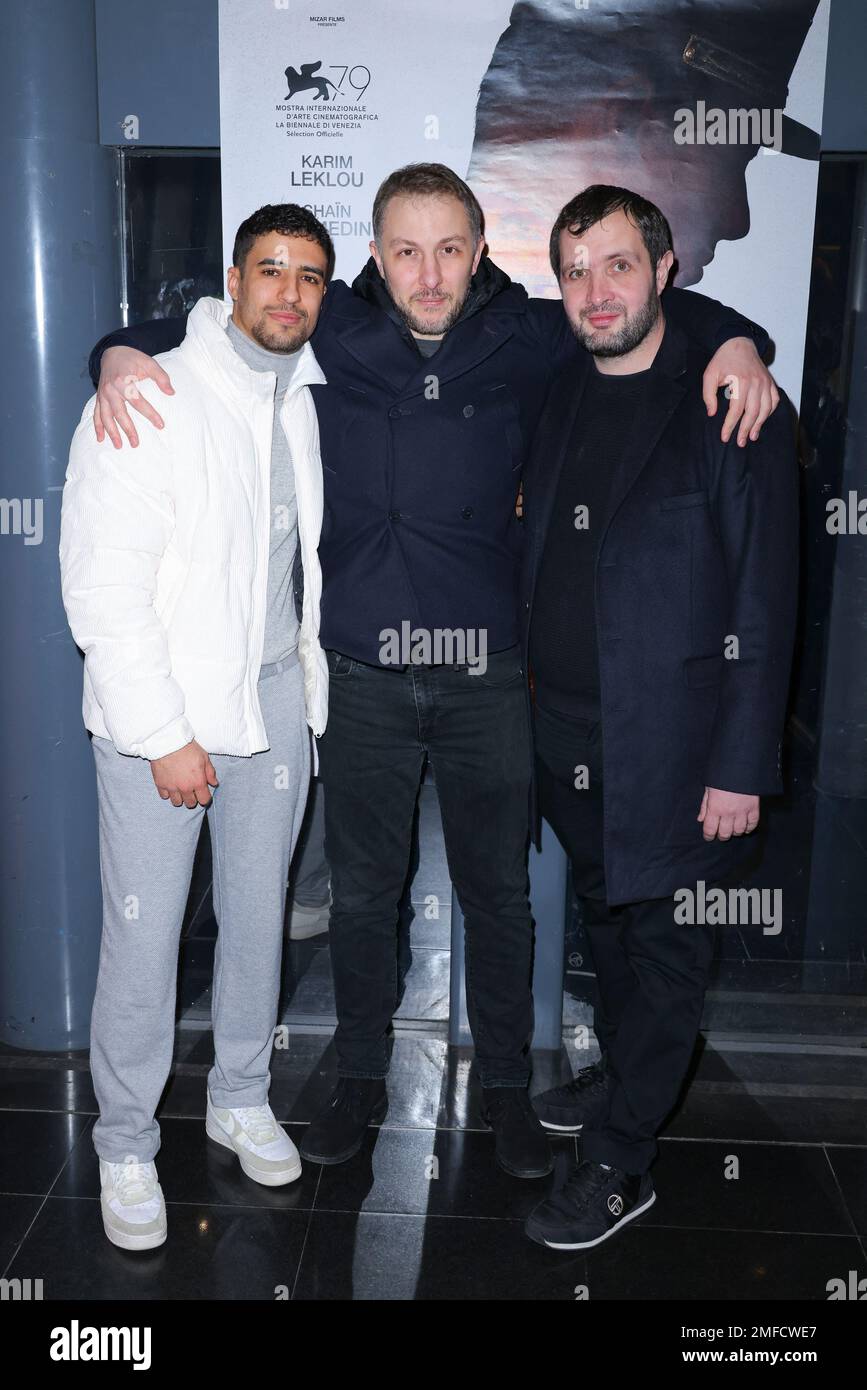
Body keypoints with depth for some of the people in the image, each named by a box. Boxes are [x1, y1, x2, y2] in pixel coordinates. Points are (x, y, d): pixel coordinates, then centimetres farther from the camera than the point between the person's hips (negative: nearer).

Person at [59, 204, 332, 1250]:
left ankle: (241, 1098, 37)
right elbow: (103, 588, -16)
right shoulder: (152, 402, -12)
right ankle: (126, 1145, 24)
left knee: (258, 914, 16)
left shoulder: (310, 401, 8)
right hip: (157, 709, -5)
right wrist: (164, 733, -17)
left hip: (276, 697, 6)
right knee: (143, 936, 2)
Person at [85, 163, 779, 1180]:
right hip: (362, 676, 0)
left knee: (497, 895, 13)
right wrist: (122, 354, -10)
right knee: (362, 893, 14)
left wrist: (734, 340, -4)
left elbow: (654, 303, 14)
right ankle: (361, 1080, 36)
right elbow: (189, 326, 10)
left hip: (489, 676, 0)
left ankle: (505, 1089, 35)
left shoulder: (529, 340, -1)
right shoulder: (328, 336, -1)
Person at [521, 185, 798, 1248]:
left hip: (672, 749, -5)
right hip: (567, 735, 6)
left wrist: (743, 766, -14)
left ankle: (617, 1163, 22)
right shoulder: (560, 399, 8)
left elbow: (764, 603, -12)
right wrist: (536, 702, 8)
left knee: (663, 948, 8)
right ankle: (622, 1077, 44)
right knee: (608, 923, 21)